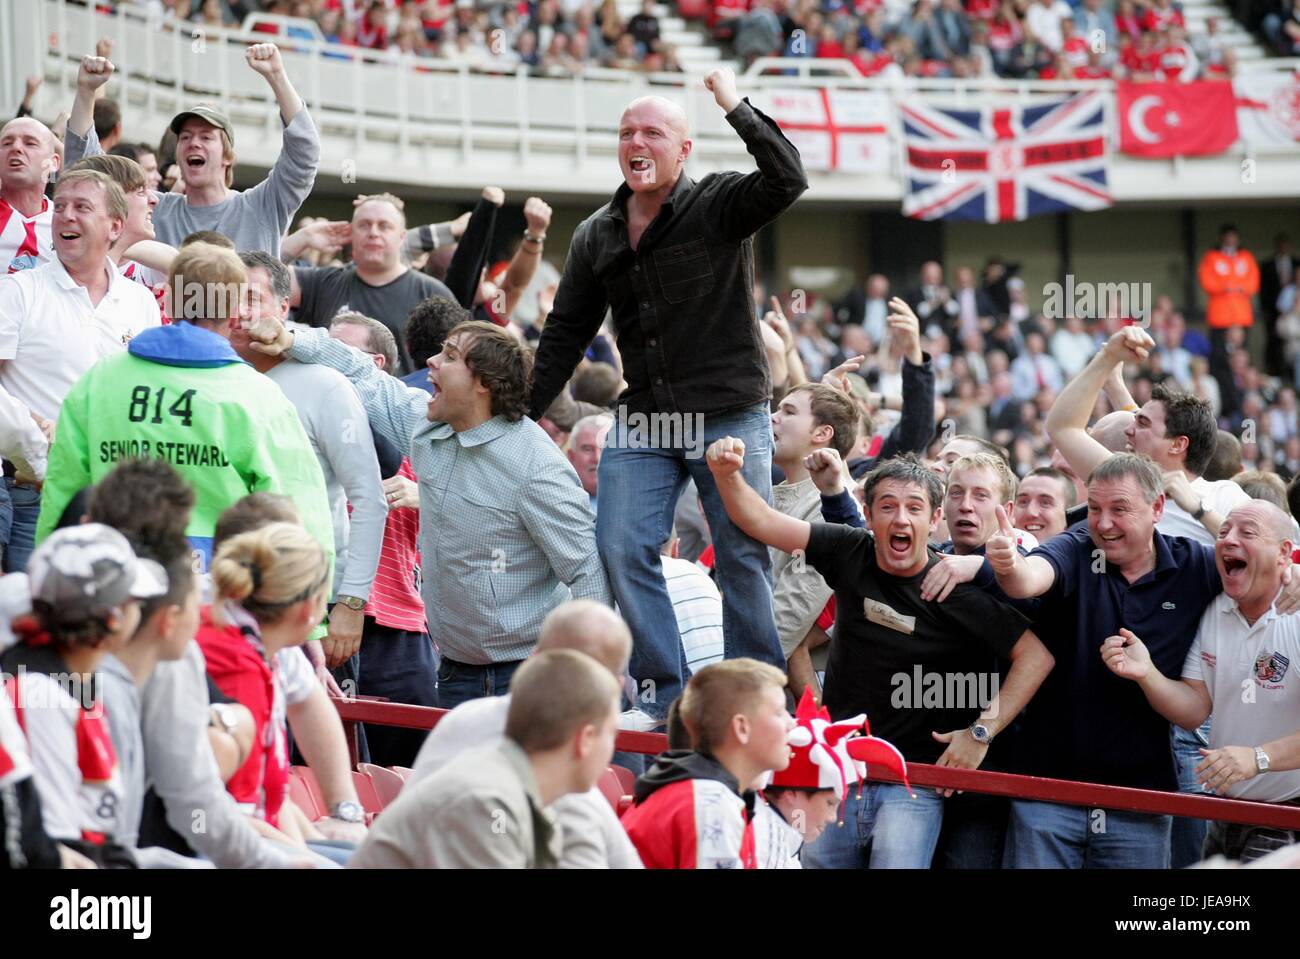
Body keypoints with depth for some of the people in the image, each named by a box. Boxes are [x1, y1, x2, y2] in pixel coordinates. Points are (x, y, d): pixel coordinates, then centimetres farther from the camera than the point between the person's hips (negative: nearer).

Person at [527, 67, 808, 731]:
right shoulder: (596, 237, 10)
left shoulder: (720, 205, -4)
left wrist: (737, 108, -25)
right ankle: (667, 694, 1)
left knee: (743, 558, -1)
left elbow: (787, 180, -24)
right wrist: (522, 416, 11)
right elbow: (564, 334, 14)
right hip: (643, 421, 5)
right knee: (621, 547, -6)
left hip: (731, 416, -5)